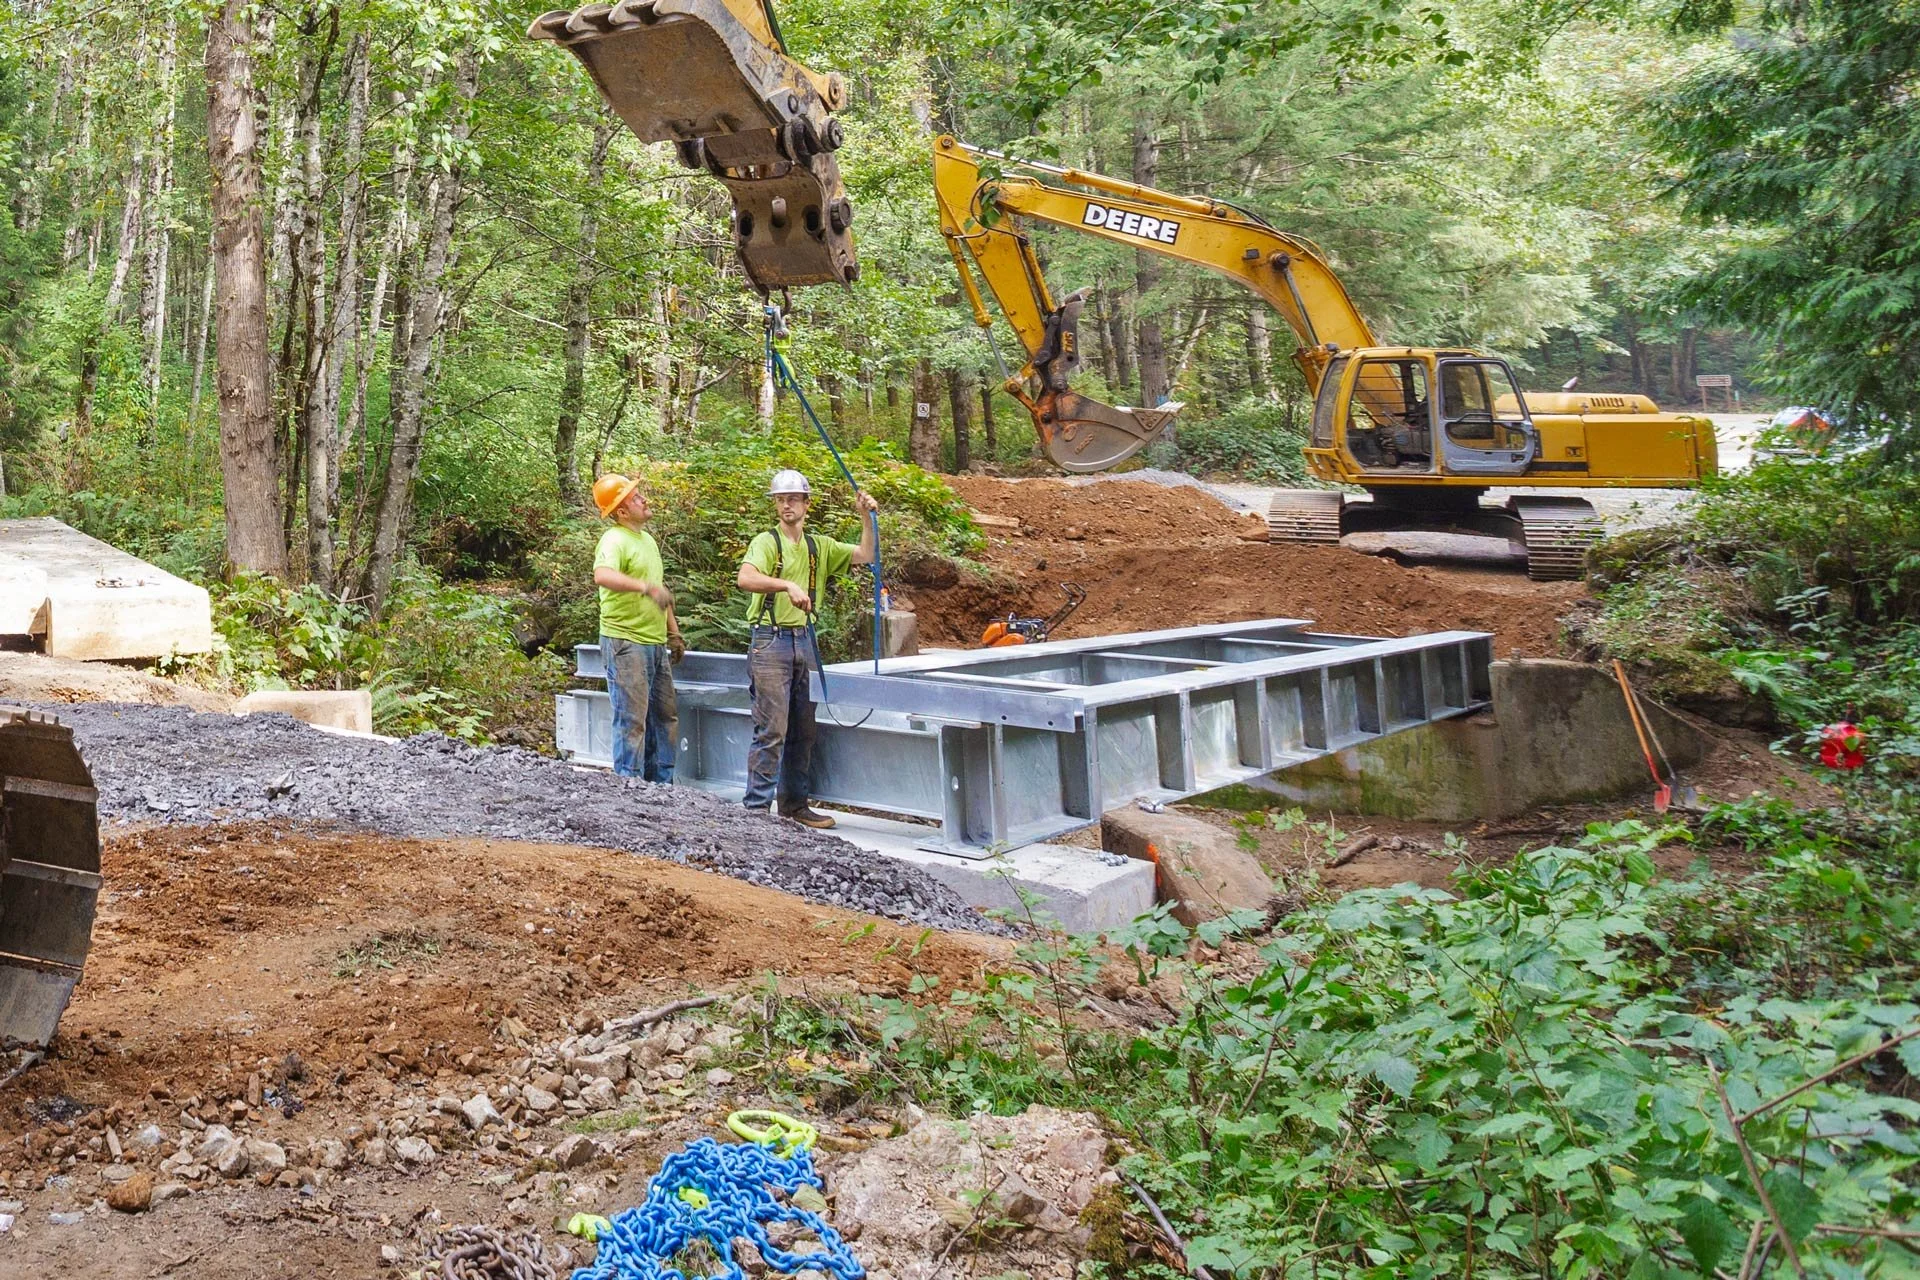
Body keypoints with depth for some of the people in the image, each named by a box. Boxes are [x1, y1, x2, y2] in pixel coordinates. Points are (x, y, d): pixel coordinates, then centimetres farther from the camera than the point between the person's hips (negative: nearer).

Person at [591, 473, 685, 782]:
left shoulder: (647, 539, 16)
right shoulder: (614, 540, -13)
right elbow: (602, 576, -35)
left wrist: (673, 632, 25)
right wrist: (646, 587, -46)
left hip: (655, 643, 9)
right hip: (625, 643, -9)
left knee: (666, 716, 14)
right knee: (632, 720, -6)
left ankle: (660, 784, 24)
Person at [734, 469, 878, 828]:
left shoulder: (819, 547, 15)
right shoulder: (767, 542, -4)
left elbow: (865, 556, 11)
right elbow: (746, 578, -23)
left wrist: (866, 517, -1)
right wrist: (788, 585, -38)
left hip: (805, 640, 6)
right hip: (771, 640, -6)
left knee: (803, 729, 11)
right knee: (771, 730, -8)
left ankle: (795, 804, 20)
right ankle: (757, 808, -3)